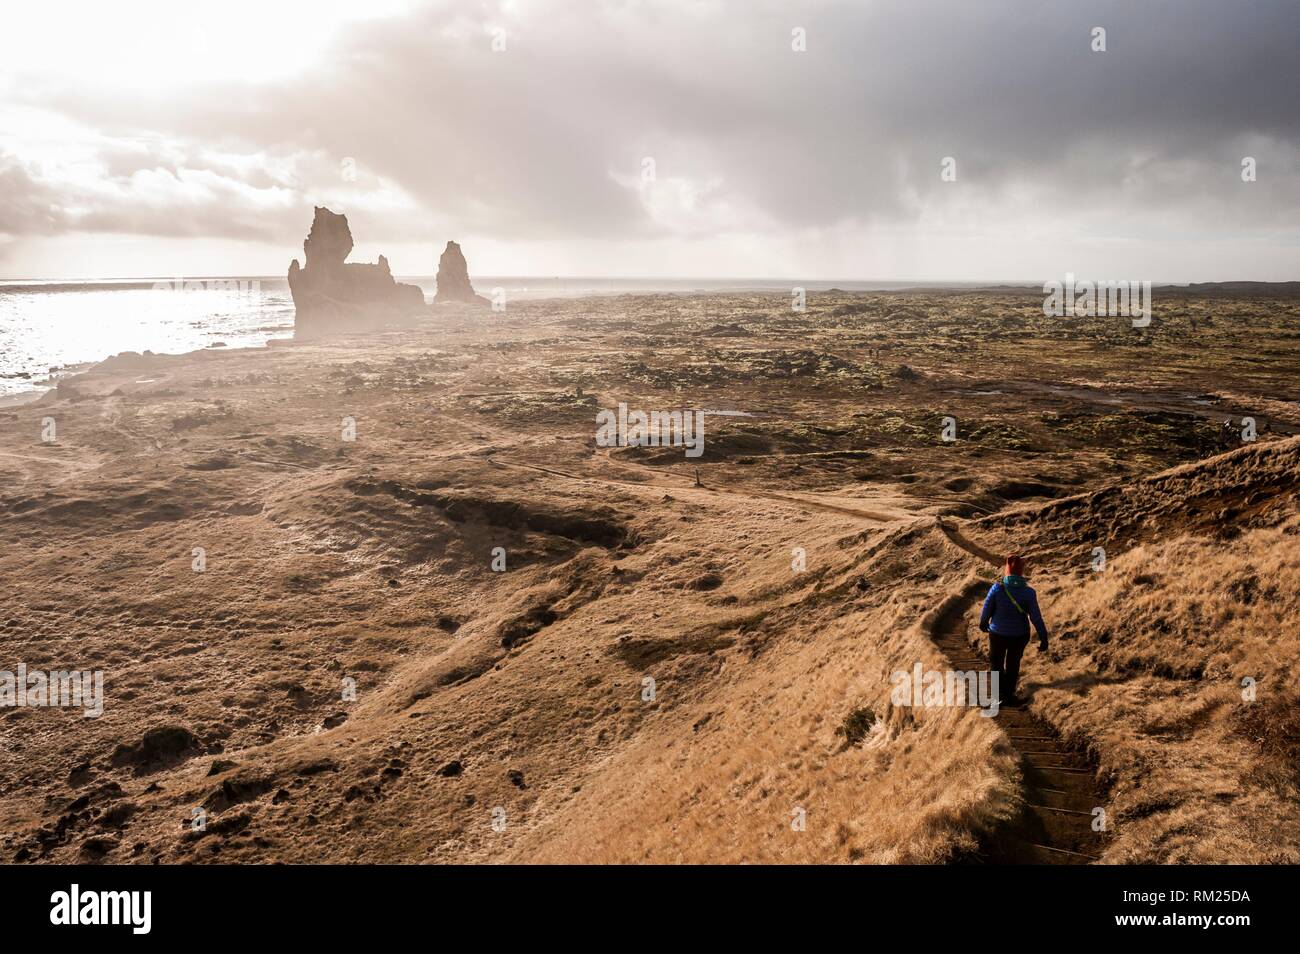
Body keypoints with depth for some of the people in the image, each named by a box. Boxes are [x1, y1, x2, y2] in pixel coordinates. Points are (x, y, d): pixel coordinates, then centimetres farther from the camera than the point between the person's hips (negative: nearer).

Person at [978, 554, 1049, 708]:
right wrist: (1044, 638, -5)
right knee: (1013, 664, 24)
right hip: (1019, 635, 1)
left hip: (998, 633, -1)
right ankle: (1009, 695, 39)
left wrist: (983, 623, 11)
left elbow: (987, 609, -10)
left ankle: (1003, 693, 19)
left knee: (996, 661, 24)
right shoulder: (1028, 592, -19)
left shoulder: (996, 588, -21)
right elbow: (1036, 617, -16)